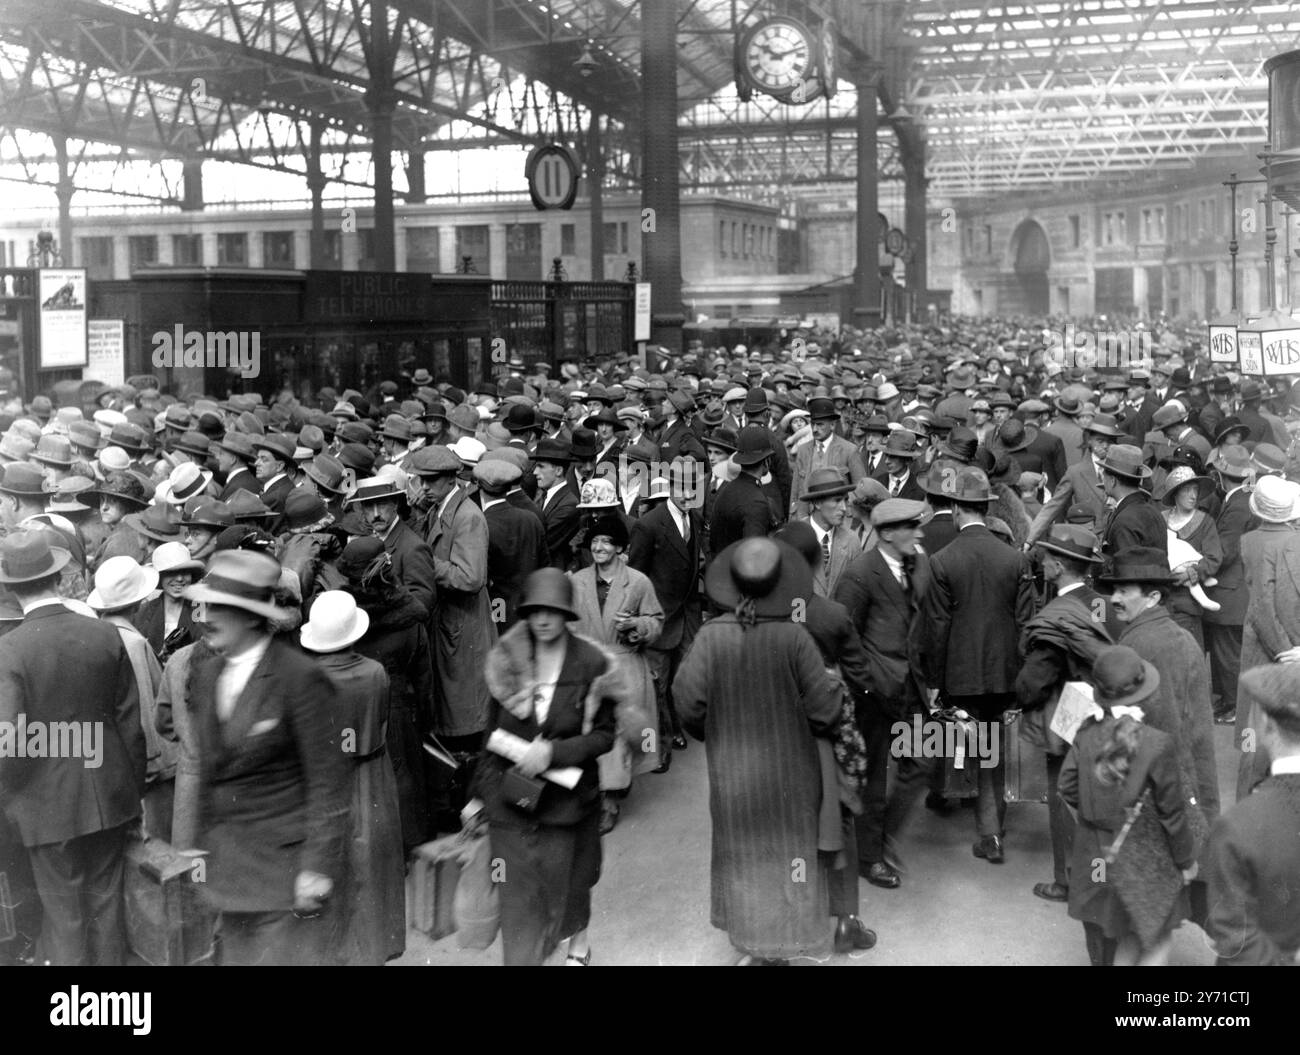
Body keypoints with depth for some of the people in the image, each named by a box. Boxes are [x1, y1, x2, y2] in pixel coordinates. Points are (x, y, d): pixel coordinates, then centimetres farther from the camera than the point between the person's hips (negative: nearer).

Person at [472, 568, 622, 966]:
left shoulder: (591, 664, -10)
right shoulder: (507, 660, -4)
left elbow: (603, 735, -6)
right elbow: (492, 733, 5)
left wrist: (553, 752, -20)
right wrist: (478, 793, 7)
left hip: (568, 795, 0)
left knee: (569, 879, 19)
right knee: (518, 894, 1)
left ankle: (578, 940, 49)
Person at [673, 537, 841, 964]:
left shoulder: (710, 636, -14)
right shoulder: (793, 637, -18)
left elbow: (689, 703, -11)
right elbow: (824, 706, -15)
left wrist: (710, 732, 9)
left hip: (732, 769, 1)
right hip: (788, 771, -1)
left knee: (742, 852, 17)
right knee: (787, 850, 15)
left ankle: (751, 940, 25)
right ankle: (783, 939, 23)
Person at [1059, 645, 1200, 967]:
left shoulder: (1086, 734, -12)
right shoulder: (1158, 744, -23)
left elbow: (1068, 789, -3)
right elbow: (1171, 812, -14)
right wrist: (1186, 860, 1)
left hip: (1096, 857, 5)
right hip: (1144, 860, -4)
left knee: (1127, 937, 22)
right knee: (1157, 940, 13)